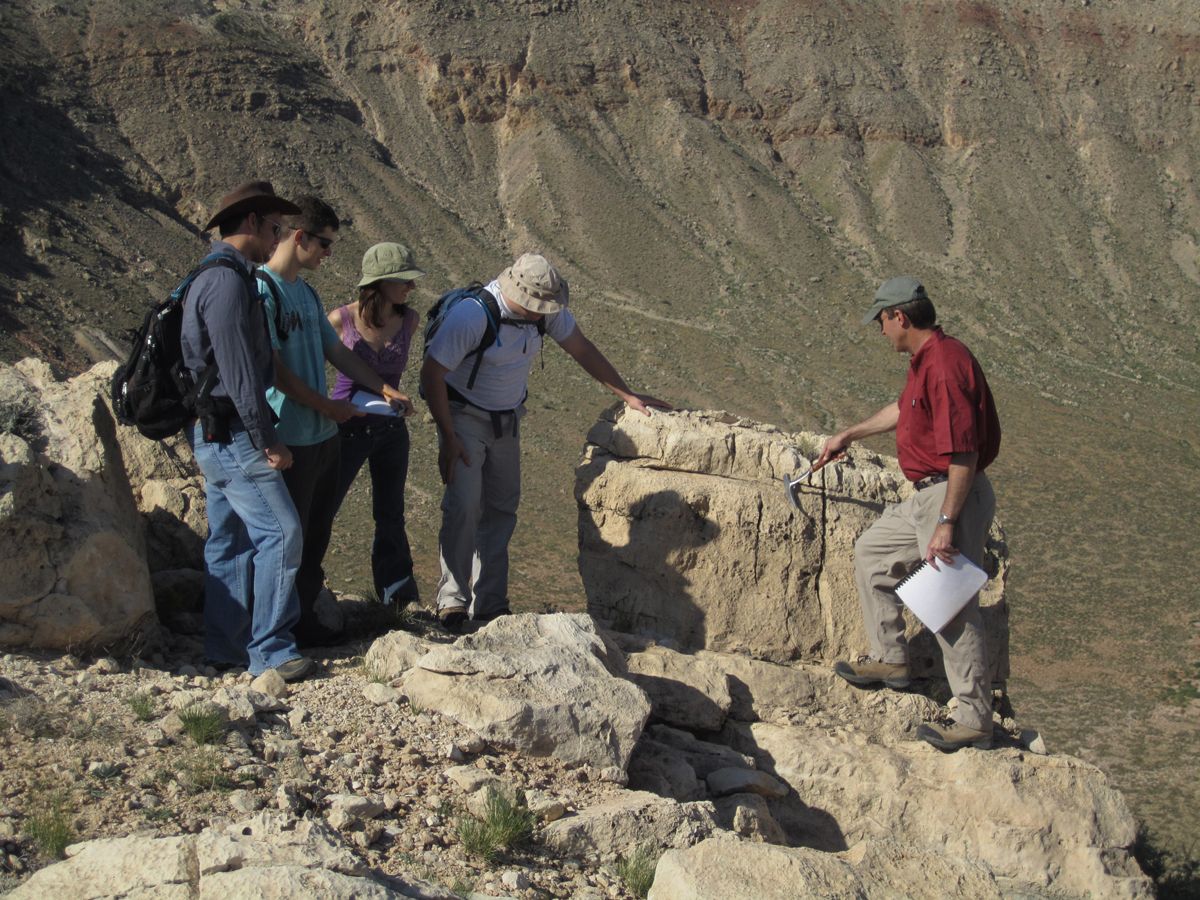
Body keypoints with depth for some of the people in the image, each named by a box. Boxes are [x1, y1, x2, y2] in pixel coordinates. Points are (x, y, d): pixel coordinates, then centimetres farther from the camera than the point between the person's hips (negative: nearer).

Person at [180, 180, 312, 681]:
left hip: (216, 435, 11)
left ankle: (225, 647, 18)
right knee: (280, 531, -10)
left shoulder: (216, 278, 18)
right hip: (231, 433, -11)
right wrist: (268, 441, -16)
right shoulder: (228, 282, -16)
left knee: (231, 539, 13)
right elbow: (239, 372, -20)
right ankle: (269, 650, -6)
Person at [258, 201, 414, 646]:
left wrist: (386, 390, 12)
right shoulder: (262, 290, -14)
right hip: (291, 440, -9)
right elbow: (272, 369, -17)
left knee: (317, 531, 14)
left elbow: (336, 351, 20)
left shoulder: (307, 293, 14)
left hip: (325, 435, 9)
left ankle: (306, 621, 24)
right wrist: (326, 406, -13)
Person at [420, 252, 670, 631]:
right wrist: (448, 439, -21)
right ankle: (452, 600, -10)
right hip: (464, 417, -6)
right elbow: (431, 374, -22)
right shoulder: (472, 315, -27)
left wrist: (627, 395, 7)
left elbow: (582, 349, 5)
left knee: (501, 508, 6)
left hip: (508, 420, 6)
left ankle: (491, 605, 11)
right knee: (465, 504, -19)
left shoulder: (547, 309, -10)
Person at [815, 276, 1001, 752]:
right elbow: (902, 409, 32)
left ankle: (975, 723, 1)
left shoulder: (945, 364, -23)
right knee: (871, 553, 22)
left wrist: (946, 524, -28)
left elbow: (964, 454, -27)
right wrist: (847, 436, 43)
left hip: (954, 497, -11)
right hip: (926, 496, 11)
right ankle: (890, 659, 30)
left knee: (952, 610, -7)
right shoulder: (924, 359, 10)